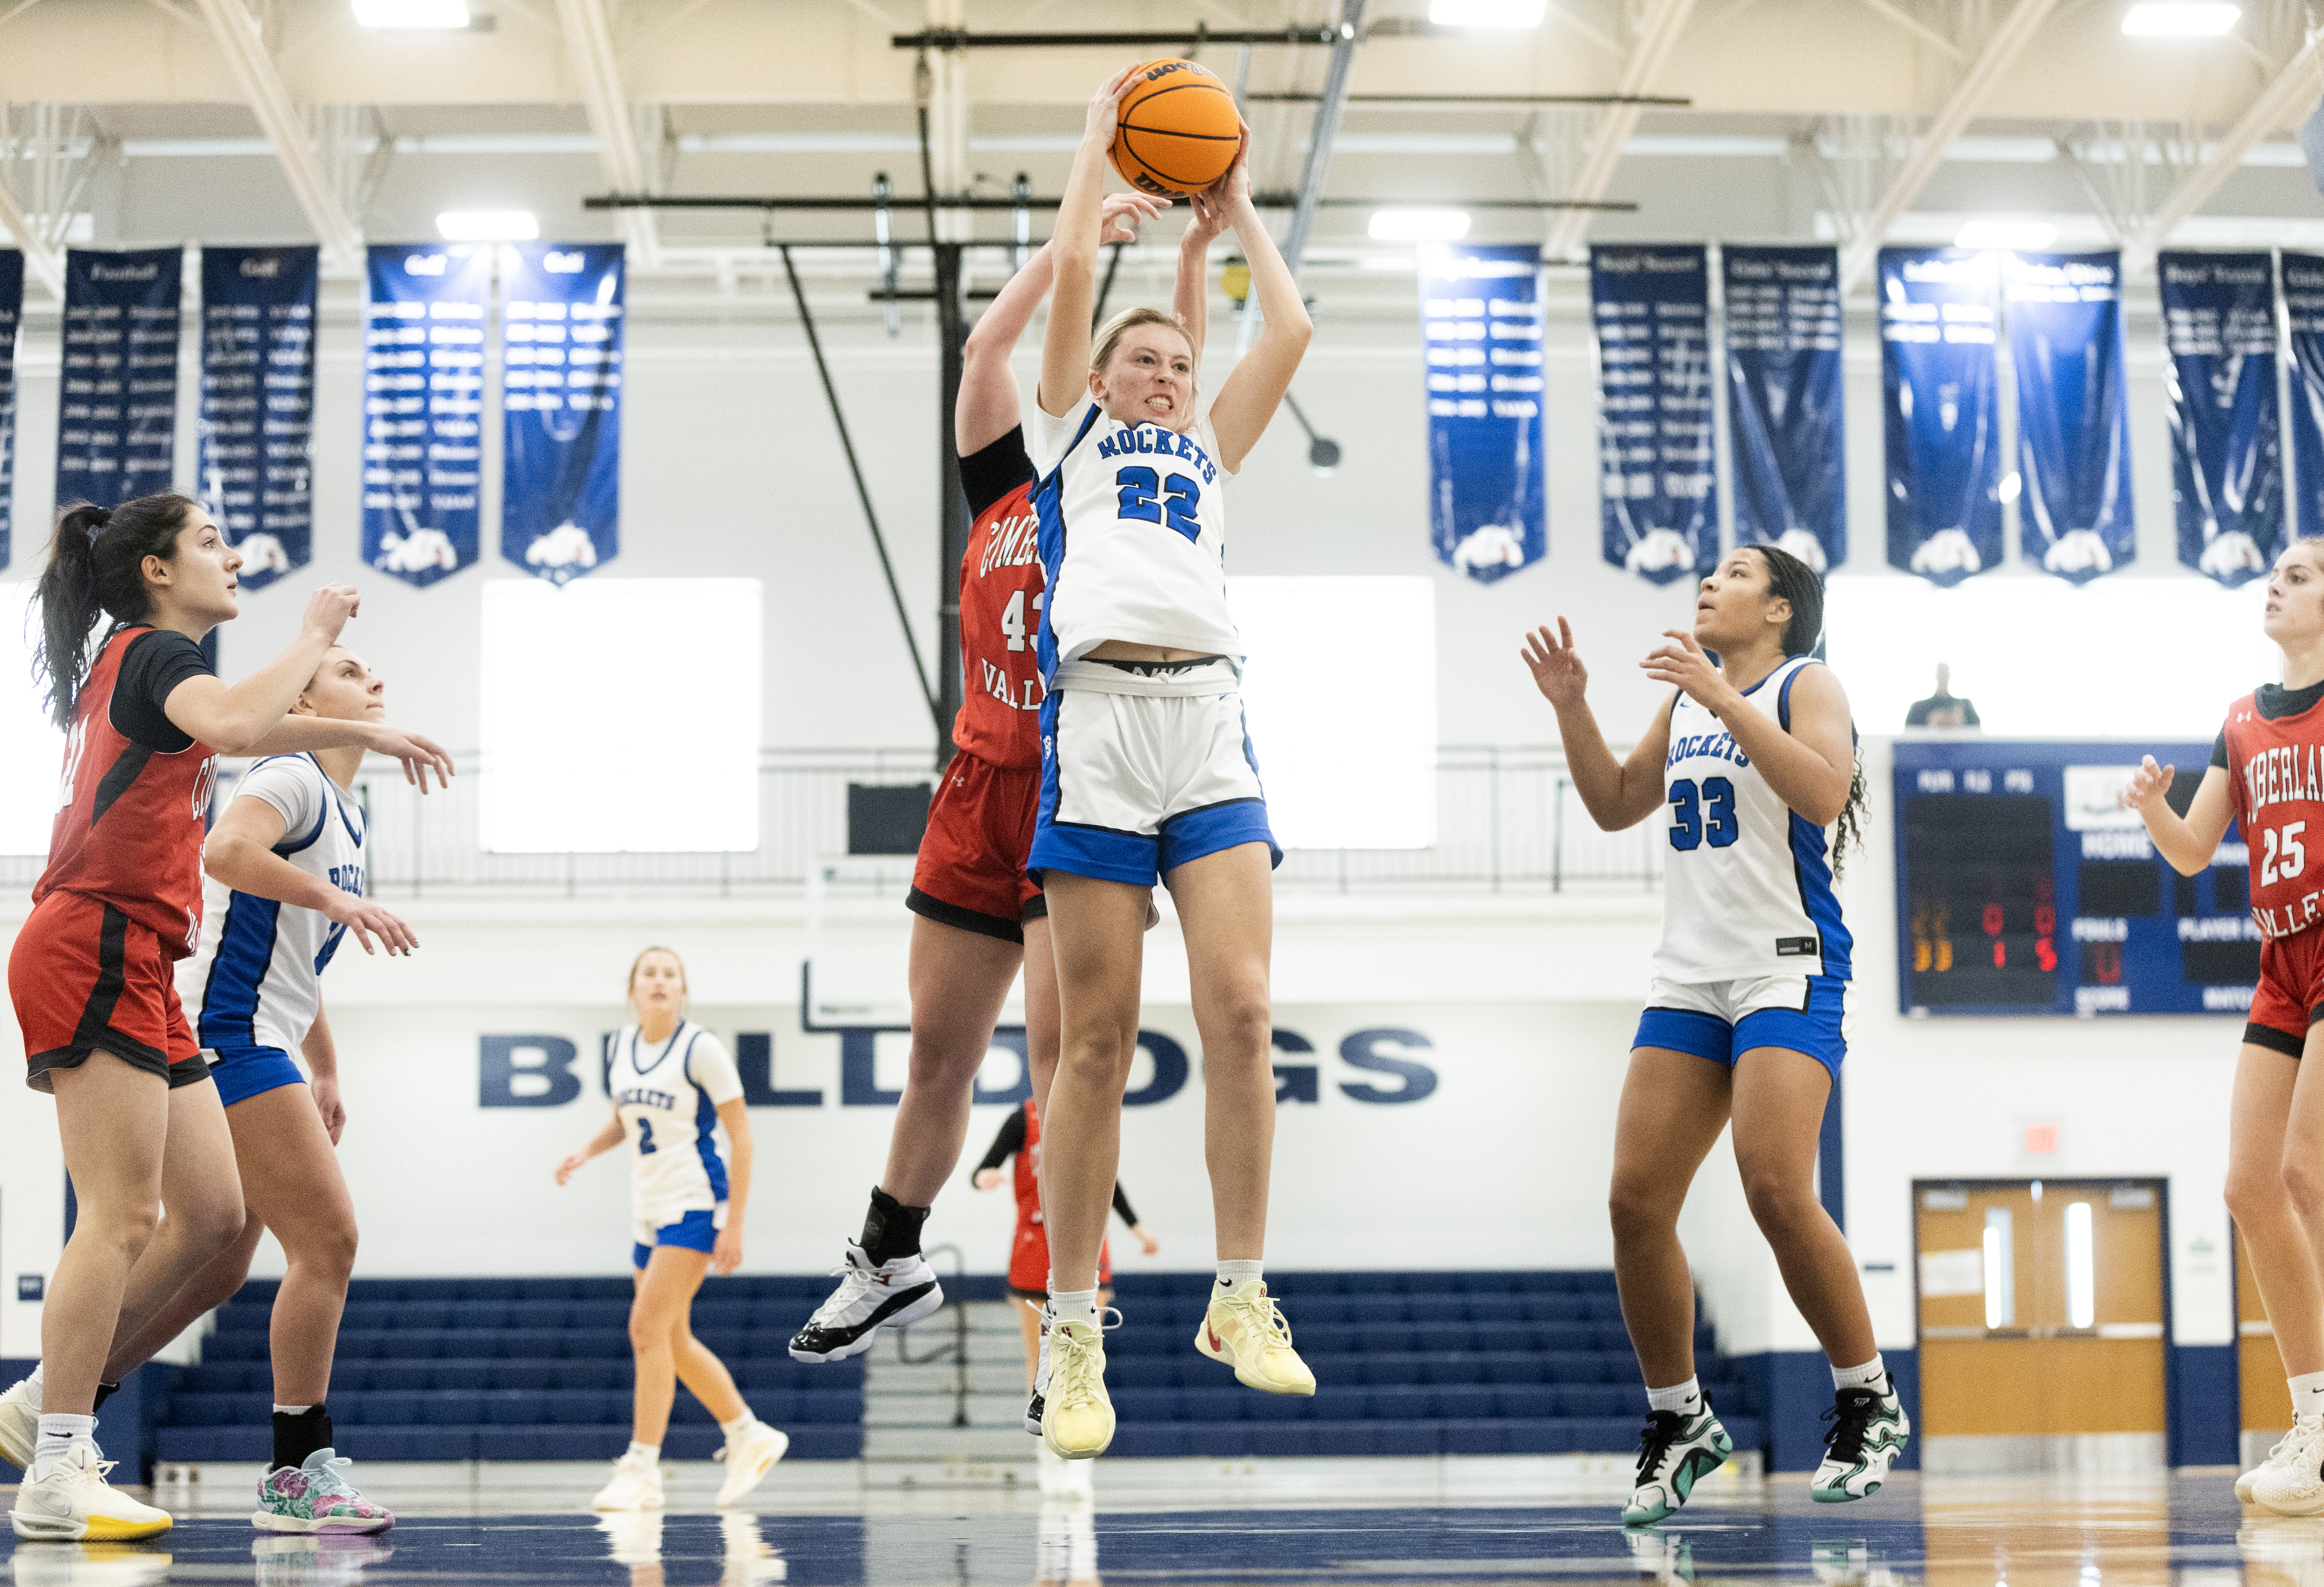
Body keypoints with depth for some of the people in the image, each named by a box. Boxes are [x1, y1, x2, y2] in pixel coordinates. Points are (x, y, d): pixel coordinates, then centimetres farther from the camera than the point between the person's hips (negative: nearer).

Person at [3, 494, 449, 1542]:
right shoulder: (153, 651, -5)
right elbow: (234, 723, -28)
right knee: (122, 1219, -14)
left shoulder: (142, 666, 24)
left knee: (211, 1216, 6)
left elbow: (237, 728, 45)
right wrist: (312, 639, -14)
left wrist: (367, 732, 42)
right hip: (95, 952, -10)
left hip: (137, 972, 10)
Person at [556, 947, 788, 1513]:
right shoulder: (621, 1046, 8)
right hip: (649, 1208, 8)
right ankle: (750, 1437, 26)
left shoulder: (701, 1048, -10)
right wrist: (587, 1151, 3)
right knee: (674, 1340, 10)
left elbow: (741, 1134, -10)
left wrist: (735, 1224, -15)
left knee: (648, 1326, -16)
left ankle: (642, 1471, -14)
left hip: (696, 1202, -7)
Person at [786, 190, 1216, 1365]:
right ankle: (890, 1267, 27)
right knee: (938, 1050, 10)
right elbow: (984, 350, 0)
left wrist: (1199, 249, -16)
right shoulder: (1005, 490, 9)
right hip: (983, 789, 3)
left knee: (1058, 1050, -12)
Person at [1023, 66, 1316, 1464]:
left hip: (1211, 727, 3)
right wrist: (1102, 141, 23)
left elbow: (1293, 331, 22)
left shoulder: (1210, 454, 28)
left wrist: (1238, 210, 33)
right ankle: (1074, 1332, 0)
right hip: (1099, 719, -3)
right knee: (1099, 1036, -4)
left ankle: (1241, 1297, -3)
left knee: (1240, 1008, -12)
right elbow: (1074, 271, 12)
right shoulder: (1073, 437, 20)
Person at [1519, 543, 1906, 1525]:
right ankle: (1678, 1424, 10)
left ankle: (1867, 1403, -3)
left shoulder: (1806, 685, -1)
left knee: (1777, 1190, -20)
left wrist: (1723, 697, -21)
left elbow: (1825, 793, -19)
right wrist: (1569, 705, 12)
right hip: (1689, 976, 7)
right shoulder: (1685, 700, 19)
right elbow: (1615, 806, 24)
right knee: (1636, 1202, -3)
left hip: (1788, 967, -7)